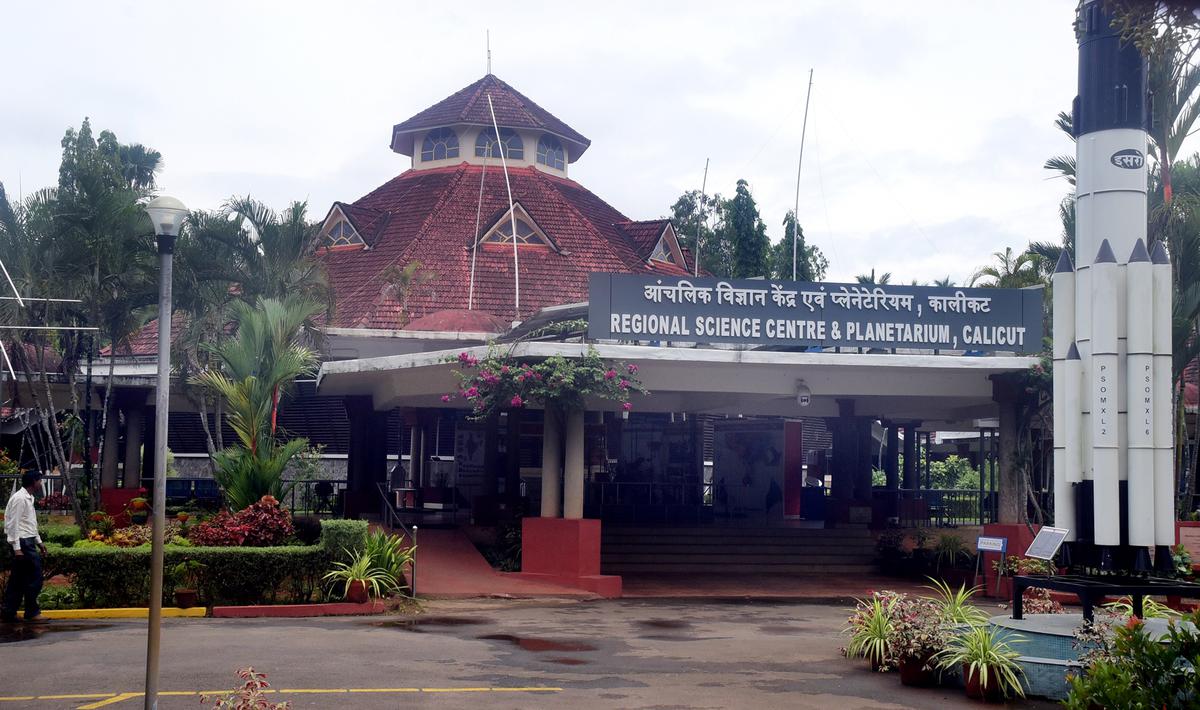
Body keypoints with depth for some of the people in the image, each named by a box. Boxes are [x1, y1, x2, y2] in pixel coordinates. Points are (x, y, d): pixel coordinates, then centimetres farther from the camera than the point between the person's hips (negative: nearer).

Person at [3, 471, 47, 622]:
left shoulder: (29, 498, 16)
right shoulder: (20, 499, -13)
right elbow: (13, 524, -17)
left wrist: (39, 542, 23)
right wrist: (17, 548, -21)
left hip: (28, 542, 10)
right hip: (23, 543, -10)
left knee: (18, 580, 11)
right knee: (34, 578, -6)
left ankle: (8, 612, 14)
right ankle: (32, 613, 1)